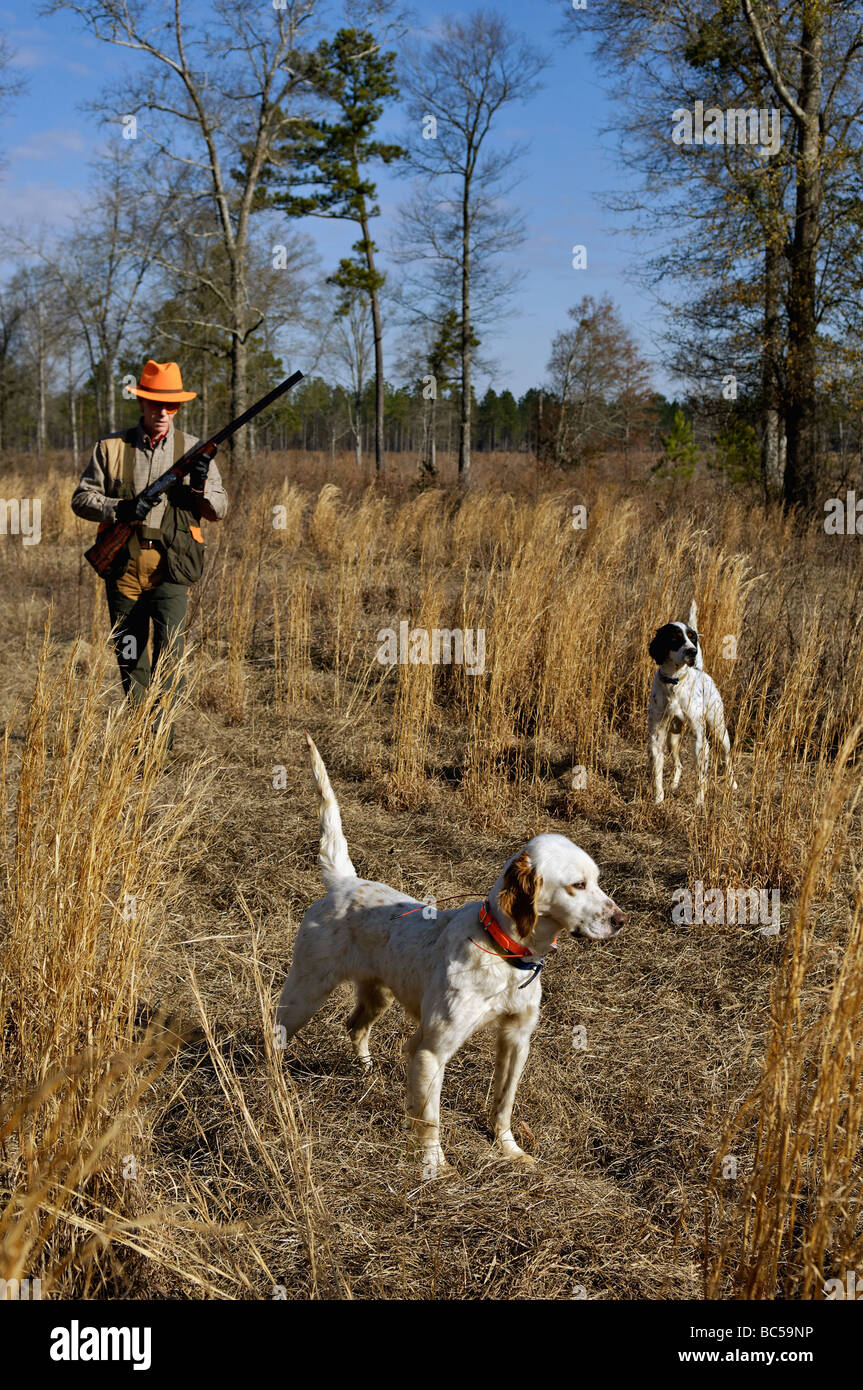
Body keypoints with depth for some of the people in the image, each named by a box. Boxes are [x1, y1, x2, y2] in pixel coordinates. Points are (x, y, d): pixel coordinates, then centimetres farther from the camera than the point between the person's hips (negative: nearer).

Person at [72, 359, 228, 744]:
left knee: (169, 646, -16)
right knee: (129, 654, 8)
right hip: (123, 564, 1)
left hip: (171, 565, -1)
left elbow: (219, 510, 8)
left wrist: (202, 485, -13)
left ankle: (162, 731, -10)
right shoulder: (111, 447, 6)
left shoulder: (191, 449, 7)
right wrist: (121, 509, -13)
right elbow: (81, 499, 4)